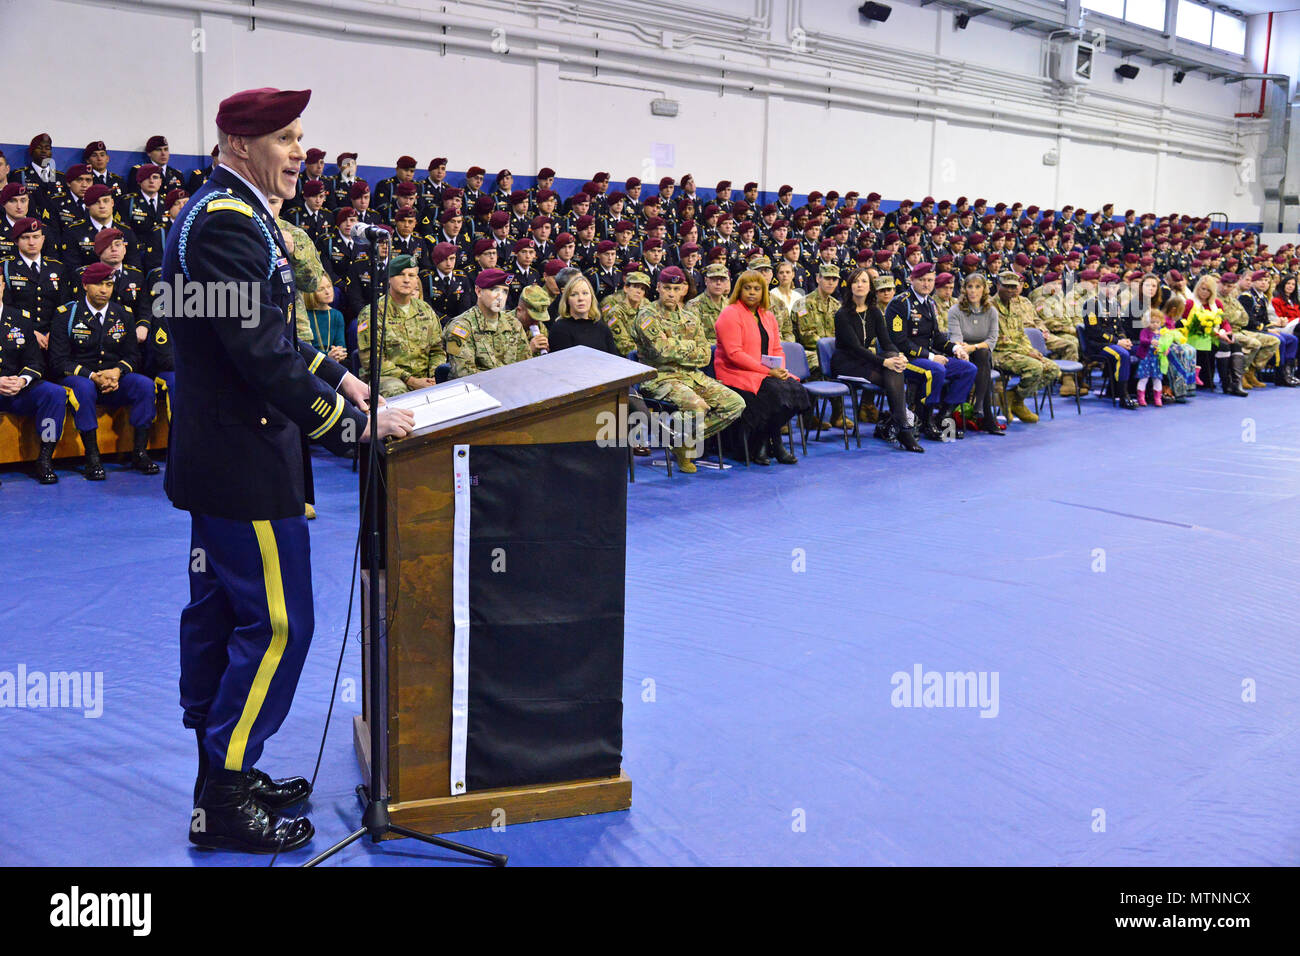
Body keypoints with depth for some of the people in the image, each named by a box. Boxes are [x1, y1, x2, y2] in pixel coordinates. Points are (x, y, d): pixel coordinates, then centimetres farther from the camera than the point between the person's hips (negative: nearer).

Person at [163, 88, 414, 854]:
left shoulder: (232, 214, 14)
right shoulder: (227, 224, -19)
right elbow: (263, 356, -25)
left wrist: (332, 373, 12)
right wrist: (355, 425, -21)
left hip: (215, 451, 11)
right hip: (245, 460, -11)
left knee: (216, 613, 16)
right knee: (277, 623, -3)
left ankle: (222, 772, 30)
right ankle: (226, 800, 7)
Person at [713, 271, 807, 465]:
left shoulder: (768, 316, 17)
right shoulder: (730, 314, -8)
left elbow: (777, 350, 17)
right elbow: (734, 354, -17)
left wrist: (781, 370, -6)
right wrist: (768, 371, -19)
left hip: (768, 374, 7)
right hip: (736, 374, -7)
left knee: (796, 389, -17)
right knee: (777, 392, -29)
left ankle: (762, 444, -6)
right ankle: (774, 443, -7)